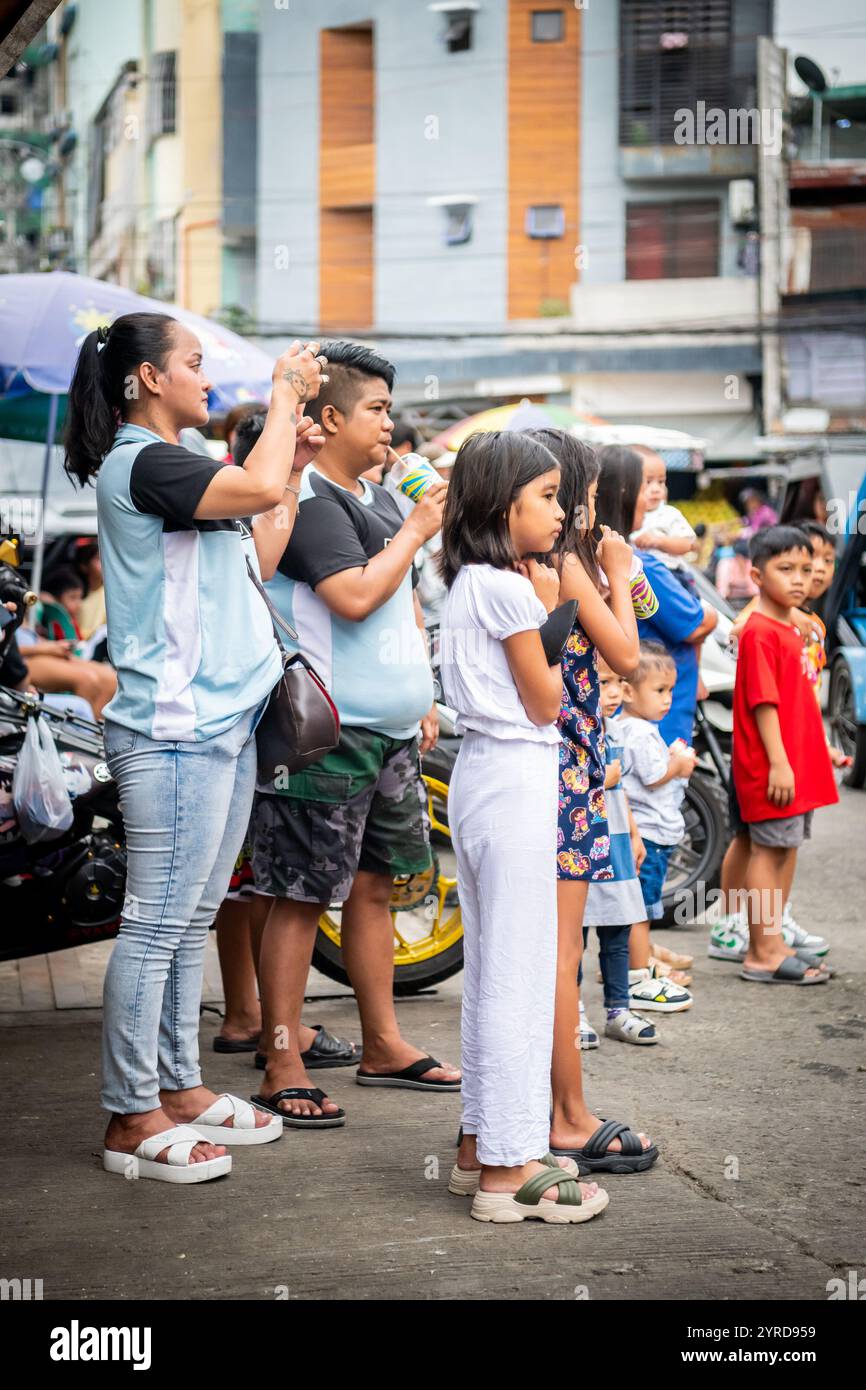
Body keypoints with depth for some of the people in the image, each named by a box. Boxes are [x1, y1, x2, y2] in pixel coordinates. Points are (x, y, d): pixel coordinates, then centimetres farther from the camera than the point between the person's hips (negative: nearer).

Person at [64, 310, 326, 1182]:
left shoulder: (171, 469, 19)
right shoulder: (139, 465, -12)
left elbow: (256, 562, 20)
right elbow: (259, 489, -23)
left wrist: (295, 462, 17)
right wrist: (286, 396, -8)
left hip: (223, 725, 10)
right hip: (173, 731, -10)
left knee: (192, 919, 14)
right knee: (157, 923, -6)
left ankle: (177, 1086, 22)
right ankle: (130, 1118, 0)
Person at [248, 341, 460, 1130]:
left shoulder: (374, 498, 16)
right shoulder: (306, 497, -13)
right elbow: (355, 596, -24)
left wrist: (423, 697, 22)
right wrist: (416, 531, -12)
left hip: (390, 731, 10)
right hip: (325, 734, -9)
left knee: (374, 883, 16)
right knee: (302, 897, -4)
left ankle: (384, 1047, 27)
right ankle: (283, 1069, 1)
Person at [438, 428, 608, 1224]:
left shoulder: (468, 583, 12)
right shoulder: (510, 588, -15)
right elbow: (543, 703, -10)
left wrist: (539, 609, 8)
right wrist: (550, 614, -3)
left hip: (482, 775, 10)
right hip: (517, 780, -10)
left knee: (490, 965, 15)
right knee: (520, 971, -5)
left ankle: (483, 1143, 22)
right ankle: (509, 1169, -1)